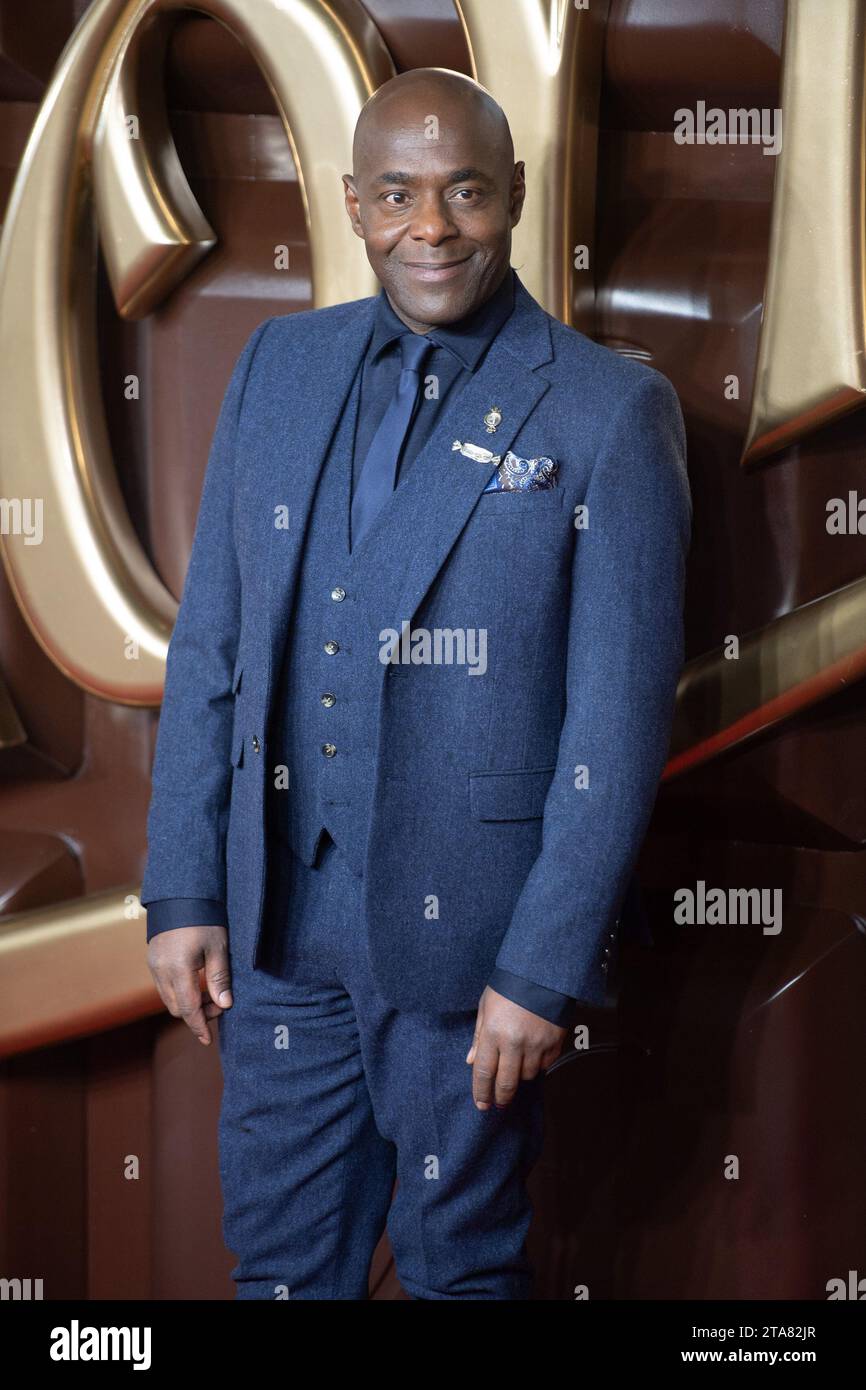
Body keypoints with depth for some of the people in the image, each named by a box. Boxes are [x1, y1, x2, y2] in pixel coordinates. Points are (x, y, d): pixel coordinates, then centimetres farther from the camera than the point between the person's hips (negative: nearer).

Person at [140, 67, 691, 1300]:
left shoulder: (610, 411, -10)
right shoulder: (279, 365, 5)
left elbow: (621, 717, -11)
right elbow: (209, 645, 7)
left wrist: (547, 969, -13)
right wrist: (182, 893, 4)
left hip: (463, 924, -4)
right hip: (279, 914, 4)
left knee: (460, 1263, 13)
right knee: (281, 1258, 16)